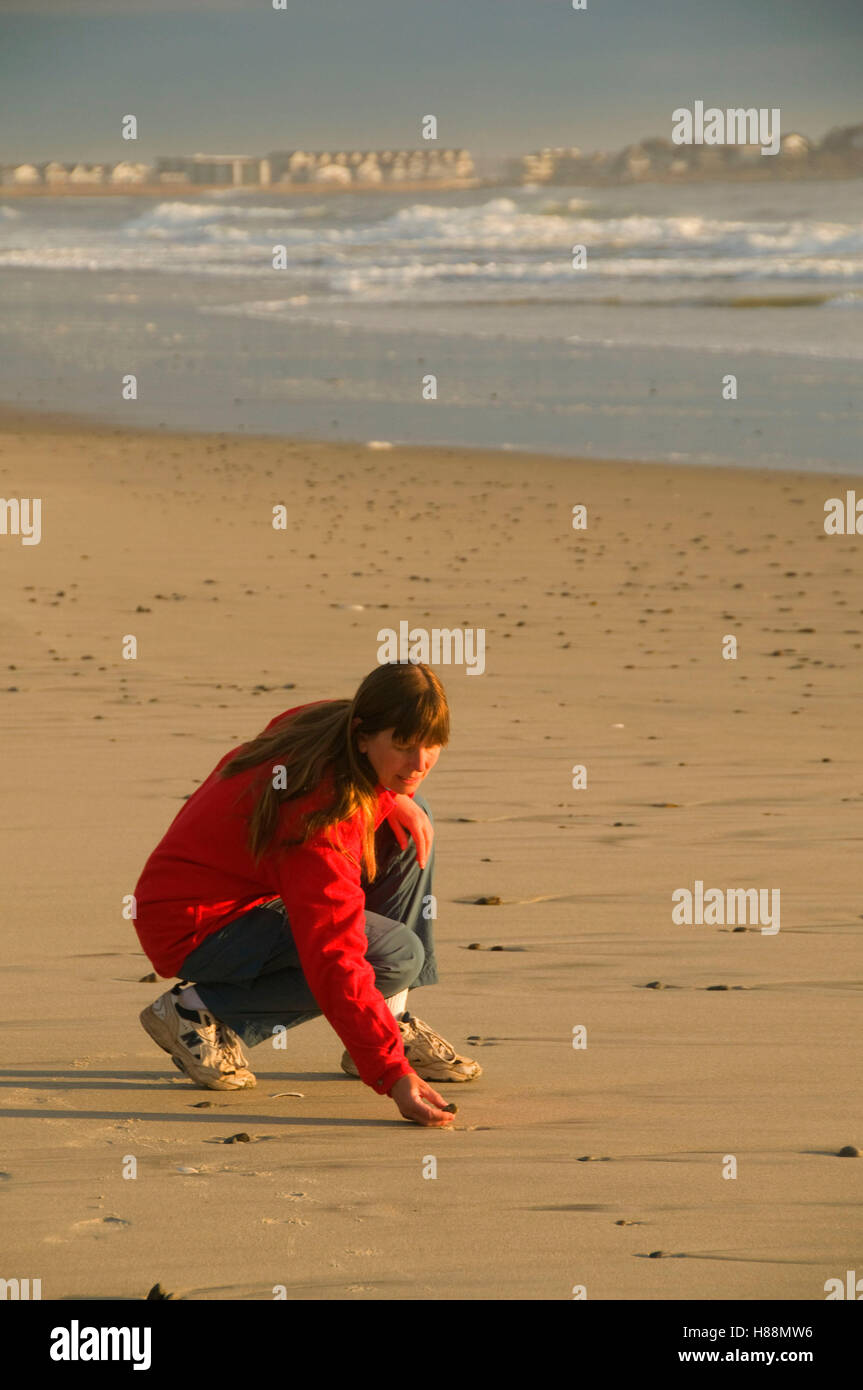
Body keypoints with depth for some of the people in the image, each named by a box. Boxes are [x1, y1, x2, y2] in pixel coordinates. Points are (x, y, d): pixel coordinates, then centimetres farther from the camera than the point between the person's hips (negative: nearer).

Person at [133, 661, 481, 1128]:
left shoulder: (328, 723, -10)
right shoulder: (322, 821, -34)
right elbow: (336, 962, -39)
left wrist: (394, 798, -4)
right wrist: (395, 1077, -44)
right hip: (197, 929, -10)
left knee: (406, 821, 1)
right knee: (398, 955, -23)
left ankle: (393, 1024, 1)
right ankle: (200, 1013, -10)